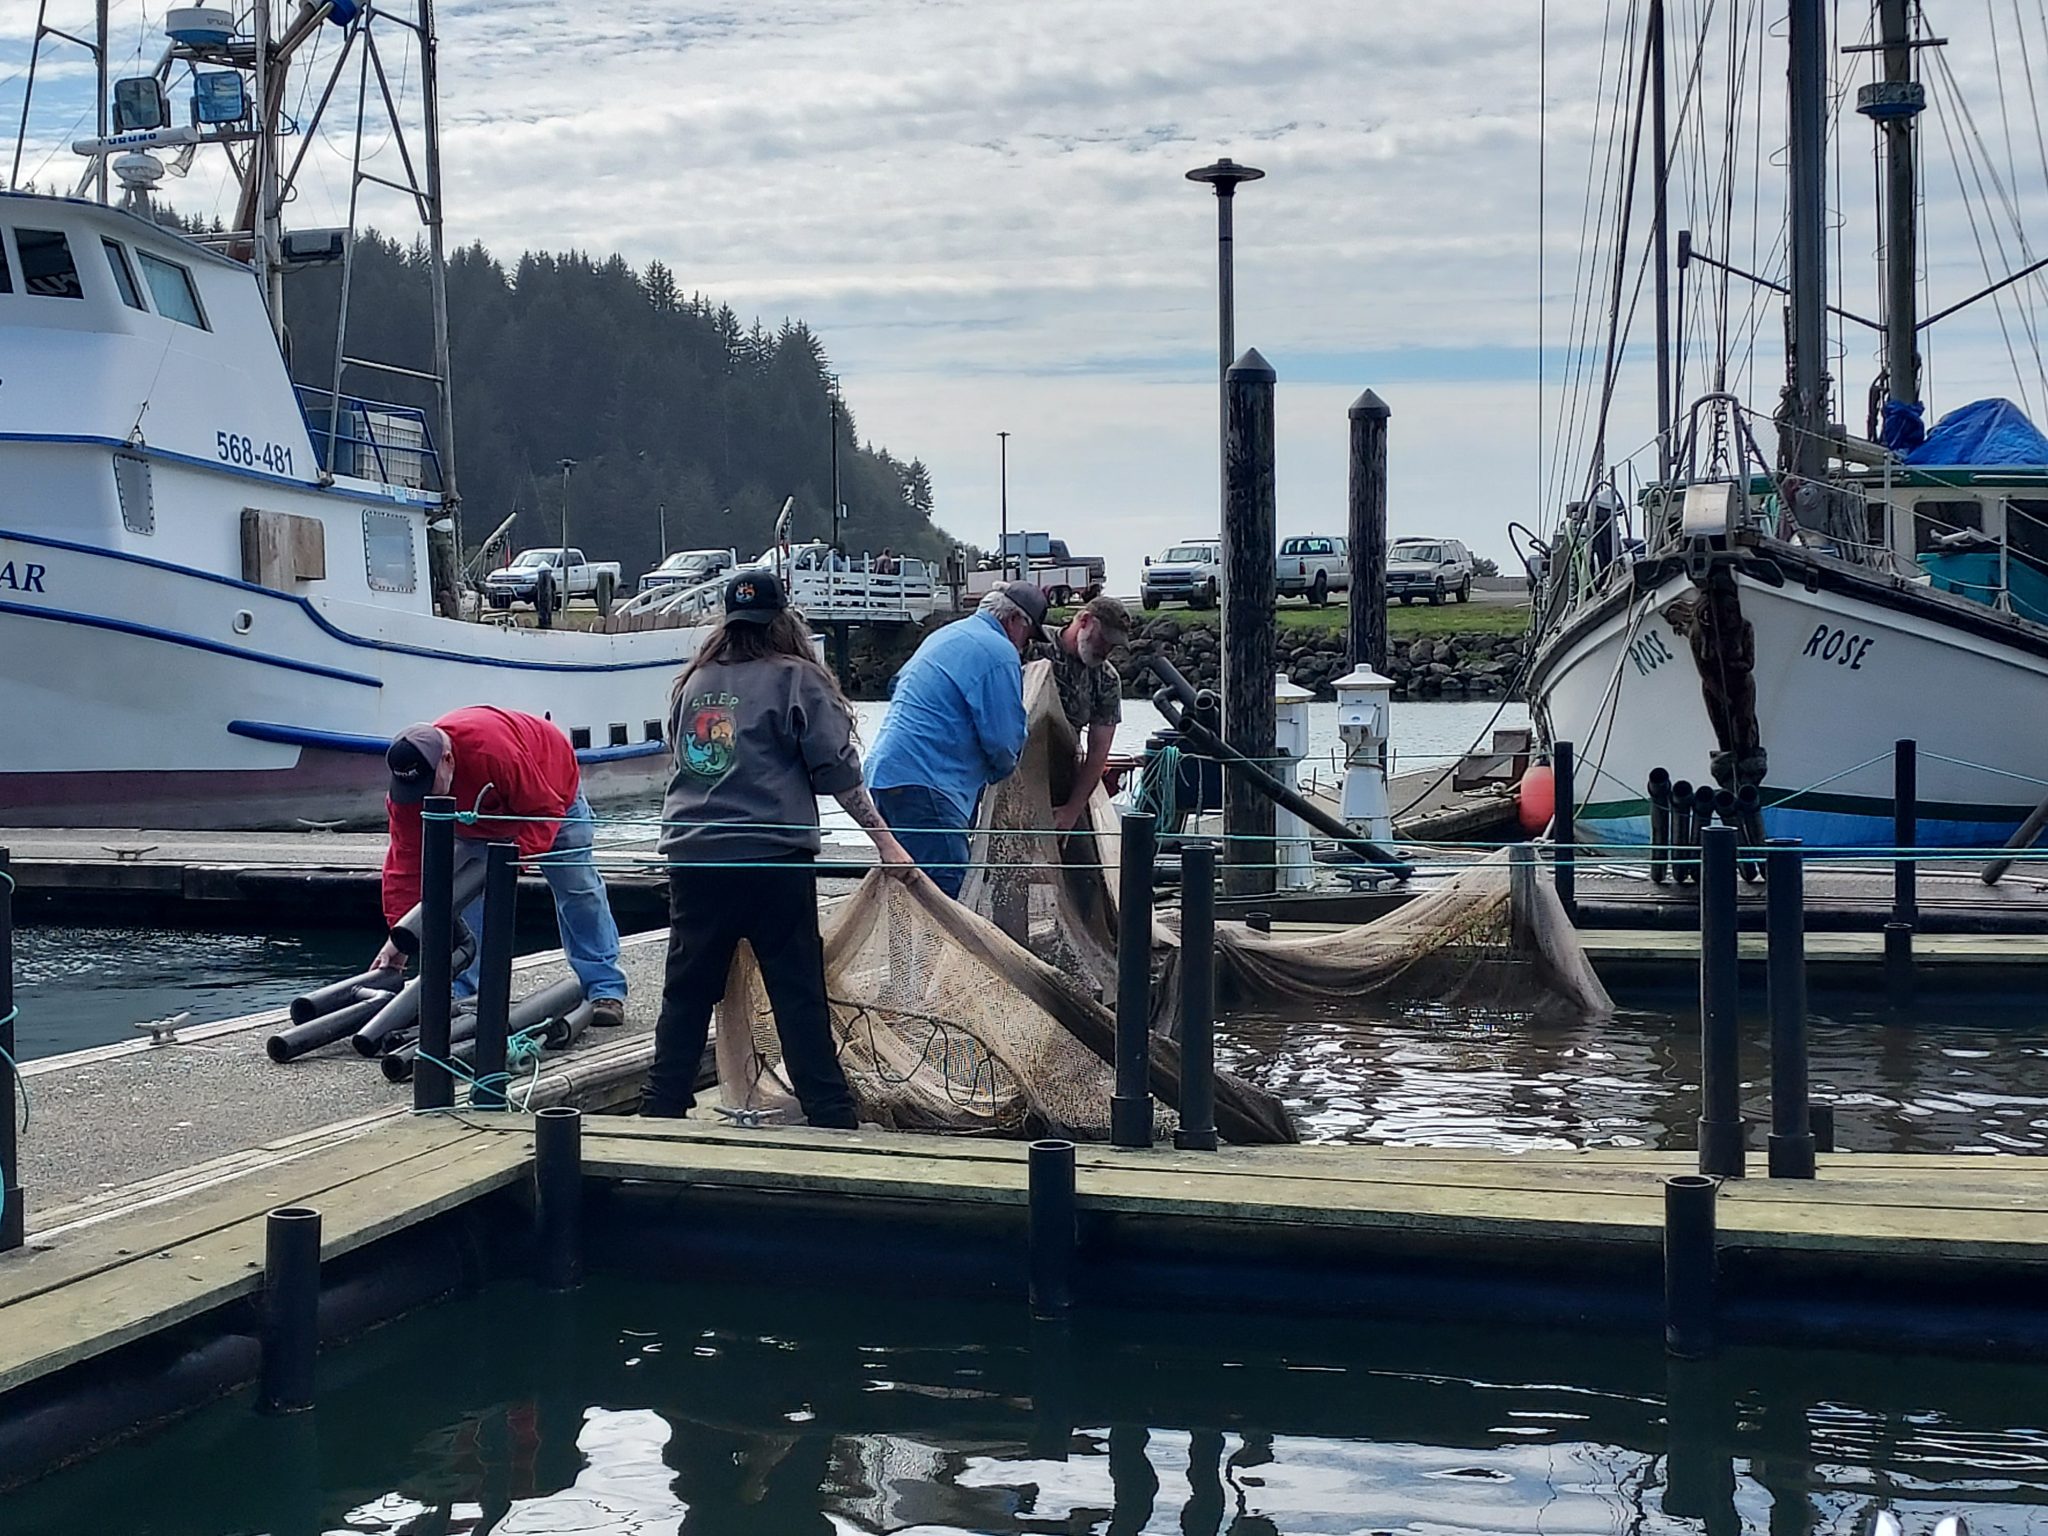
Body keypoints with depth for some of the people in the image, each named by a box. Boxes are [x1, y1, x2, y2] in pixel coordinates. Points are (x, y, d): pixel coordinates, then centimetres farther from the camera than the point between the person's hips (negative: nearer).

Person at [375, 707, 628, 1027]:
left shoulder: (493, 749, -48)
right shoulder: (407, 782, -31)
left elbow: (544, 809, -35)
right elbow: (405, 859, -25)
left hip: (551, 789, -4)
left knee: (578, 888, -3)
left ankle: (606, 989, 3)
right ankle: (456, 992, -4)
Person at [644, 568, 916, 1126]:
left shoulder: (694, 683, 11)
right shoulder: (795, 678, -2)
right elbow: (838, 771, -5)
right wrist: (886, 841, 0)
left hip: (693, 855, 4)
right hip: (773, 857, -4)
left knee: (687, 991, 11)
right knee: (799, 994, 0)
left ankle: (662, 1109, 14)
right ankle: (831, 1115, 2)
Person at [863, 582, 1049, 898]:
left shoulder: (943, 636, 23)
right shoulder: (999, 653, -7)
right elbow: (1003, 739, -11)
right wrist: (999, 773, 12)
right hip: (924, 784, -10)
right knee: (948, 889, -14)